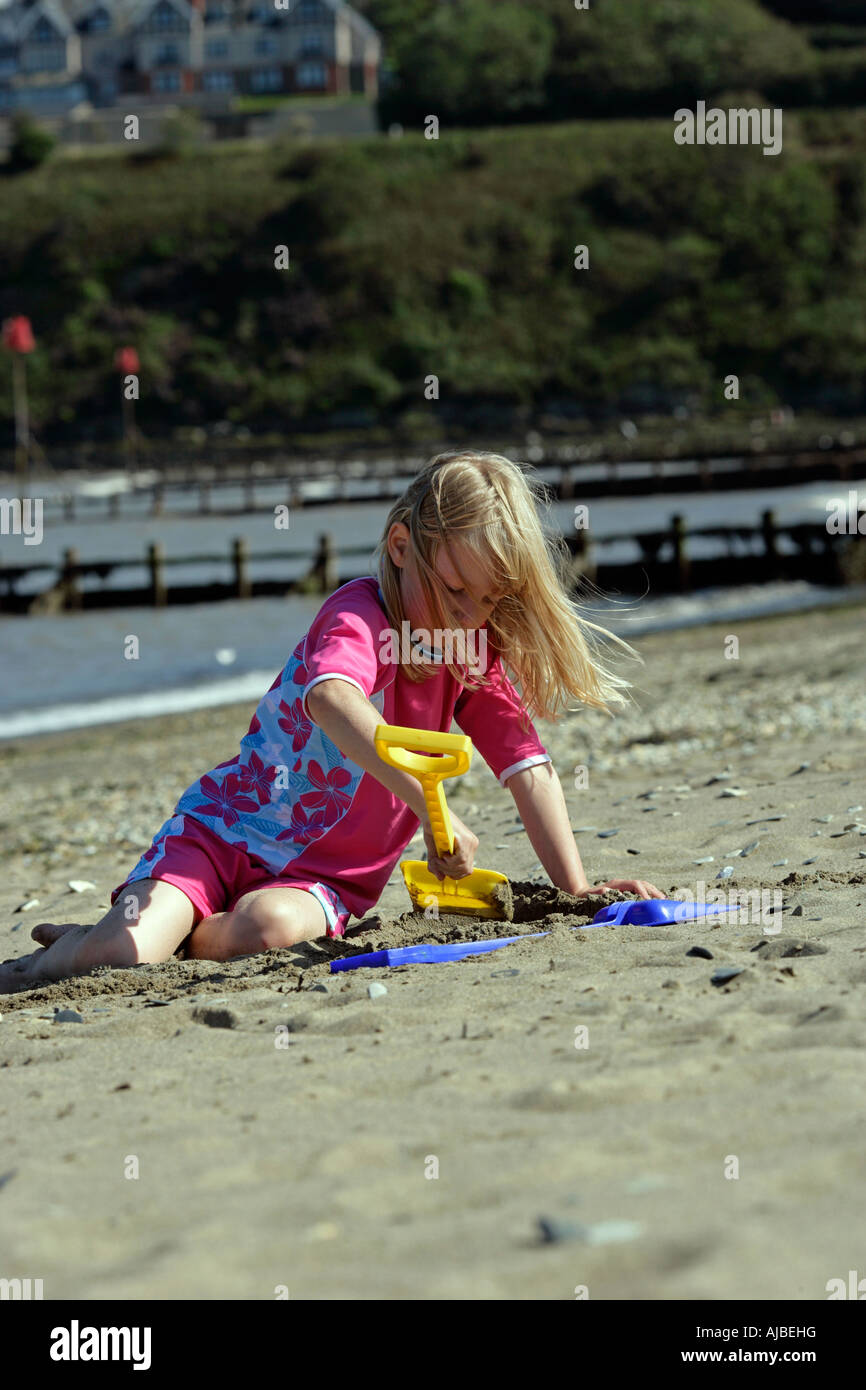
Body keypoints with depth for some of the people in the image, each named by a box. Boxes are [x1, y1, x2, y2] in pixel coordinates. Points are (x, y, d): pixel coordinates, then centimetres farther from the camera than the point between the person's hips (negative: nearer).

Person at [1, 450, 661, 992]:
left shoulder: (475, 658, 0)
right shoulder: (358, 616, -21)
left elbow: (528, 767, 0)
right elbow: (332, 700, -44)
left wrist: (575, 886, -11)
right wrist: (430, 806, -54)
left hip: (326, 874, 5)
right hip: (224, 828, -5)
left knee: (269, 927, -31)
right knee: (126, 949, -30)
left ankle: (126, 938, -4)